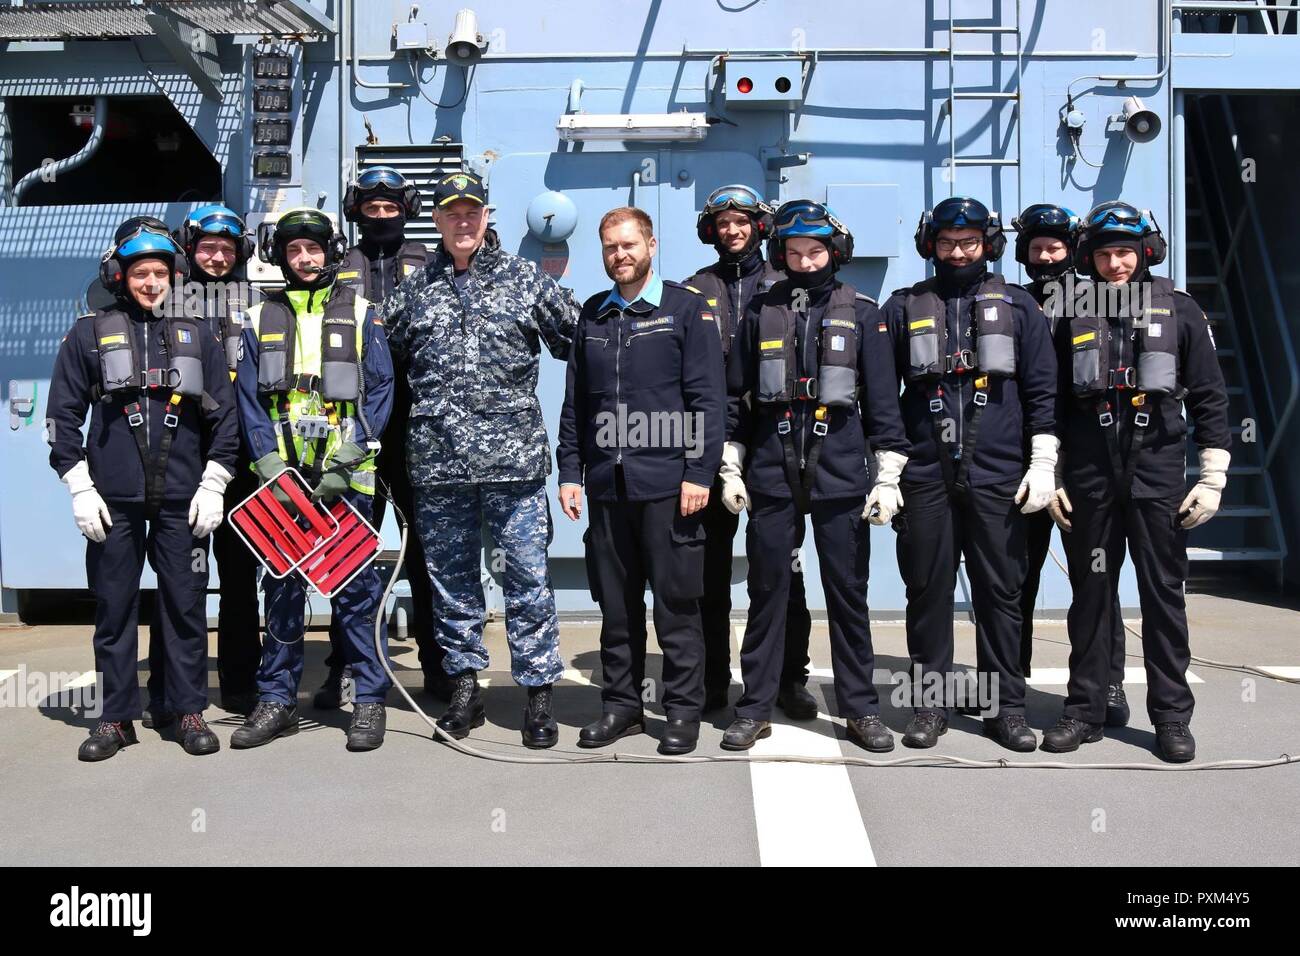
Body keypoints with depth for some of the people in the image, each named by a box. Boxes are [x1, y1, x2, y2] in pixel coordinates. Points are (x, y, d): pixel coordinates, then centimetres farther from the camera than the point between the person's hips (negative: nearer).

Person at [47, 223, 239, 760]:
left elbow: (223, 414, 9)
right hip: (113, 499, 0)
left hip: (183, 498, 0)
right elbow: (62, 414, 7)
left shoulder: (196, 334, 10)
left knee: (186, 605, 4)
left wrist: (213, 485, 1)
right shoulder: (90, 333, 8)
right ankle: (116, 717, 15)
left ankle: (190, 711, 14)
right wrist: (79, 487, -2)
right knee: (114, 608, 5)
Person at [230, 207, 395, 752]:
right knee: (281, 587, 7)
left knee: (355, 586, -1)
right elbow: (249, 399, 7)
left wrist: (345, 460, -11)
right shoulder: (260, 319, 13)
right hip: (280, 478, 2)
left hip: (346, 477, -2)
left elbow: (381, 391, 0)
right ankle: (277, 700, 16)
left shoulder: (358, 313, 7)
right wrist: (271, 465, -7)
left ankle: (370, 700, 7)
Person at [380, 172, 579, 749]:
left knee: (528, 577, 0)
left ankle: (539, 692, 10)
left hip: (514, 458, -2)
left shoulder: (525, 279, 5)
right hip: (437, 462, 3)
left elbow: (575, 340, 10)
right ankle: (464, 687, 24)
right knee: (450, 577, 11)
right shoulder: (413, 290, 11)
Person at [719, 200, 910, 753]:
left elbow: (882, 400, 5)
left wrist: (888, 478, -1)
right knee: (766, 593, 6)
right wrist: (731, 469, 6)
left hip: (840, 477, -1)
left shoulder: (860, 313, 5)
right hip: (771, 477, 1)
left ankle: (861, 708, 18)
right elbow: (735, 396, 11)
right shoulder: (762, 312, 9)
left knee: (848, 594, 6)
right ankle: (756, 708, 16)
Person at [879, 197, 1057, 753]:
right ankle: (930, 703, 15)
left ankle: (1005, 705, 16)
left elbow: (1042, 390, 7)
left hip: (998, 477, 0)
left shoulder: (1017, 306, 10)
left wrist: (1043, 464, -1)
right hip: (925, 477, 0)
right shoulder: (904, 307, 11)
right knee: (928, 592, 5)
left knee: (1000, 592, 5)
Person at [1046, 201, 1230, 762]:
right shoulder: (1074, 317, 9)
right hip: (1089, 478, 2)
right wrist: (1051, 478, 7)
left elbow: (1209, 398, 3)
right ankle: (1085, 710, 16)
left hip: (1158, 473, -1)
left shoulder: (1179, 311, 4)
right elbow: (1055, 405, 11)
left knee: (1163, 594, 3)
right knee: (1091, 594, 7)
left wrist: (1213, 479, -2)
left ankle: (1171, 715, 14)